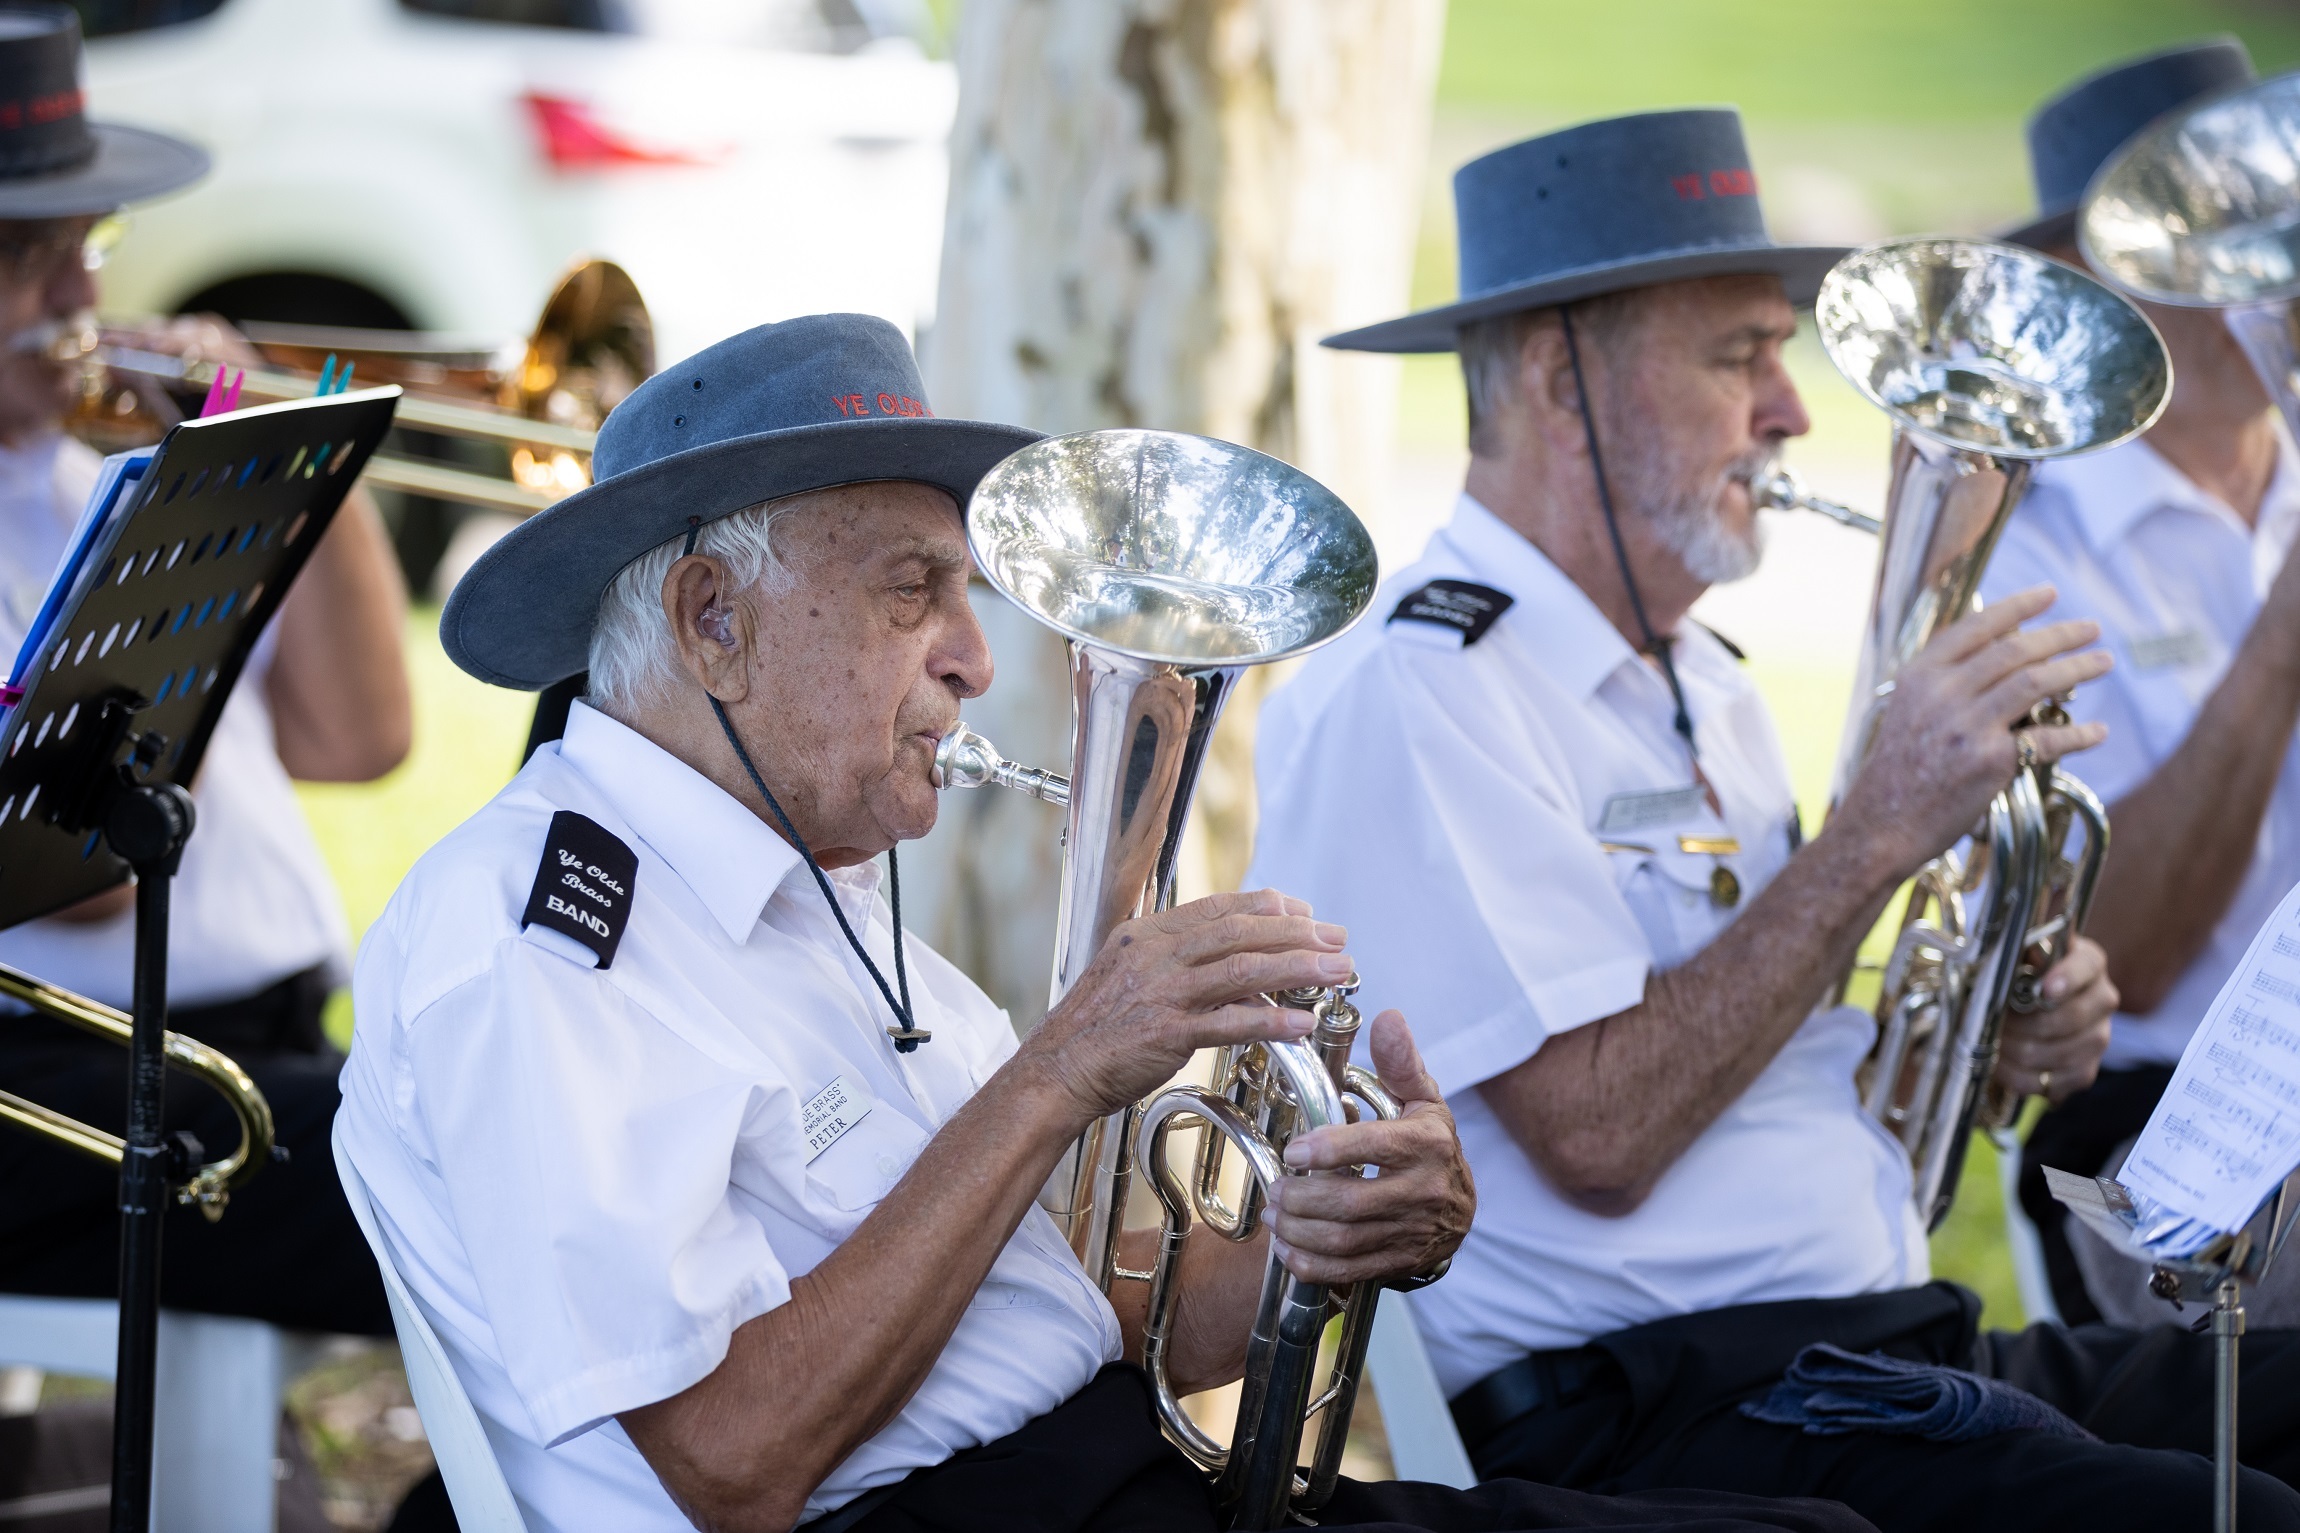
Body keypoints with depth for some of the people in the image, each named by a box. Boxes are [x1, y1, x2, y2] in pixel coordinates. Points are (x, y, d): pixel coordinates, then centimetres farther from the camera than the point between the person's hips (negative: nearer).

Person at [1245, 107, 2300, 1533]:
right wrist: (1882, 828, -16)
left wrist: (1998, 1048, 6)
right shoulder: (1408, 693, -10)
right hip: (1646, 1410, -9)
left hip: (1887, 1349, 9)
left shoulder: (1707, 691, 20)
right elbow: (1598, 1134, -19)